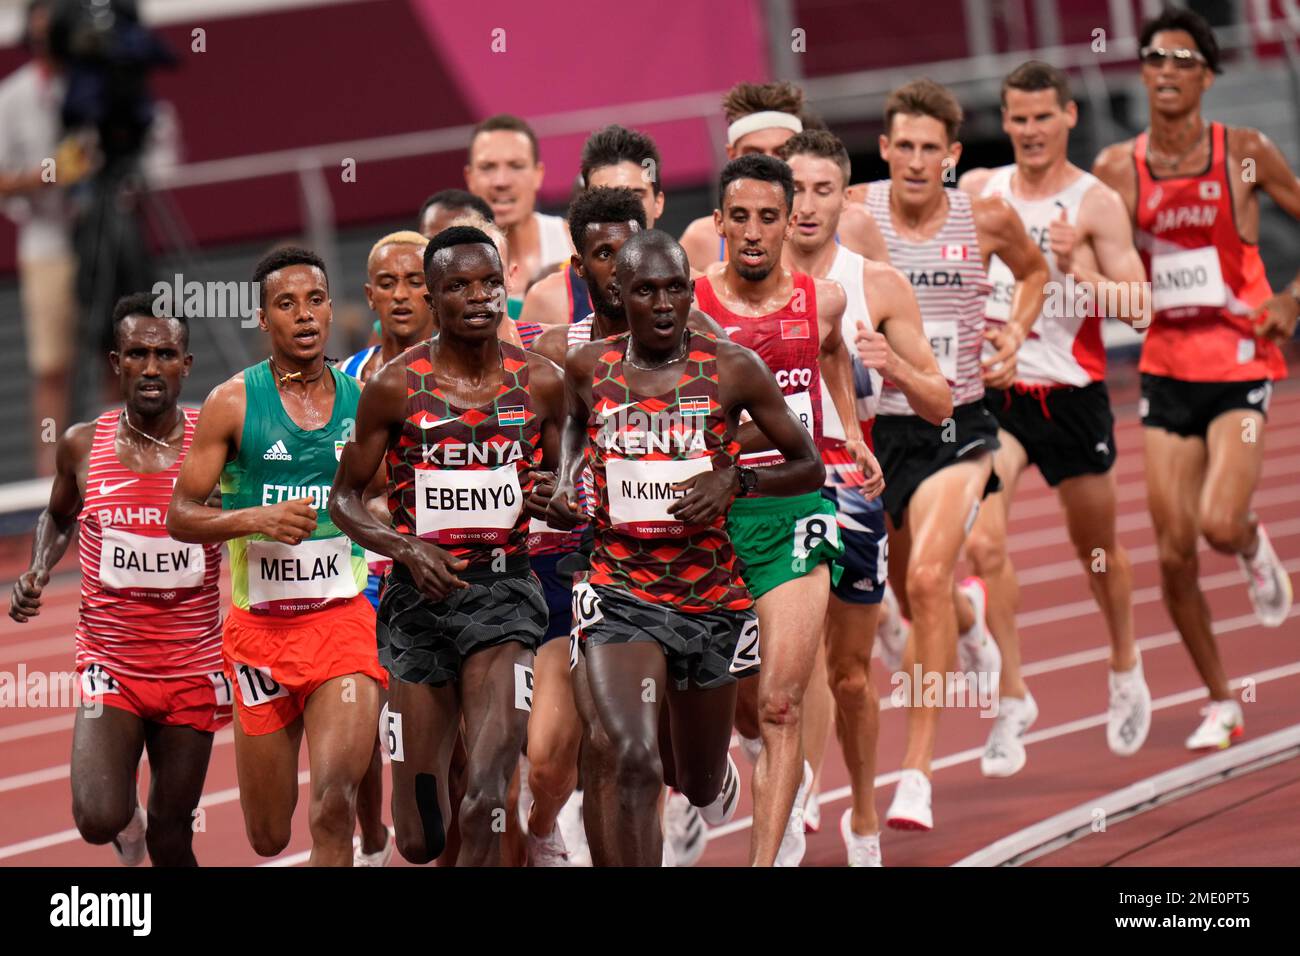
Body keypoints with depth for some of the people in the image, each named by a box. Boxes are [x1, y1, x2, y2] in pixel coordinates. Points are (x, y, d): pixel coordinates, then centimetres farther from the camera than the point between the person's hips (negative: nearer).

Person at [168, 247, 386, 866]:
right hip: (260, 624, 0)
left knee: (334, 804, -22)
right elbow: (180, 518, -3)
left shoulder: (362, 401, 5)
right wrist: (256, 518, -18)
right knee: (269, 837, 10)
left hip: (344, 619, 0)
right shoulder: (233, 403, -2)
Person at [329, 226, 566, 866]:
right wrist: (406, 547, -14)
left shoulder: (540, 383, 3)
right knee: (420, 842, 5)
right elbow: (345, 498, 4)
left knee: (487, 800, -23)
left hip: (504, 590, 0)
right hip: (420, 596, 0)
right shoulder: (396, 386, -2)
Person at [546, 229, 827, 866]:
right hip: (619, 591, -1)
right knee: (627, 762, -27)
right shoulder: (588, 369, 1)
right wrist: (565, 489, 7)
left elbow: (809, 467, 2)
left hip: (712, 597, 1)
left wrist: (734, 481, -15)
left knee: (701, 784, 19)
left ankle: (710, 777, 58)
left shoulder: (732, 370, -5)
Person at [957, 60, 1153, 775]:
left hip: (1071, 393, -2)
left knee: (1097, 549, 14)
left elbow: (1138, 308, -12)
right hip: (992, 393, 2)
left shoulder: (1096, 205, -7)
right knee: (982, 543, -17)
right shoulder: (977, 190, 3)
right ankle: (1013, 699, -9)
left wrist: (1079, 267, -26)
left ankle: (1126, 674, 40)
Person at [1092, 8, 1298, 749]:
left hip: (1240, 363, -3)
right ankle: (1220, 703, 15)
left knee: (1220, 524, -21)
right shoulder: (1118, 168, 2)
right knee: (1174, 549, -1)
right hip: (1167, 370, 3)